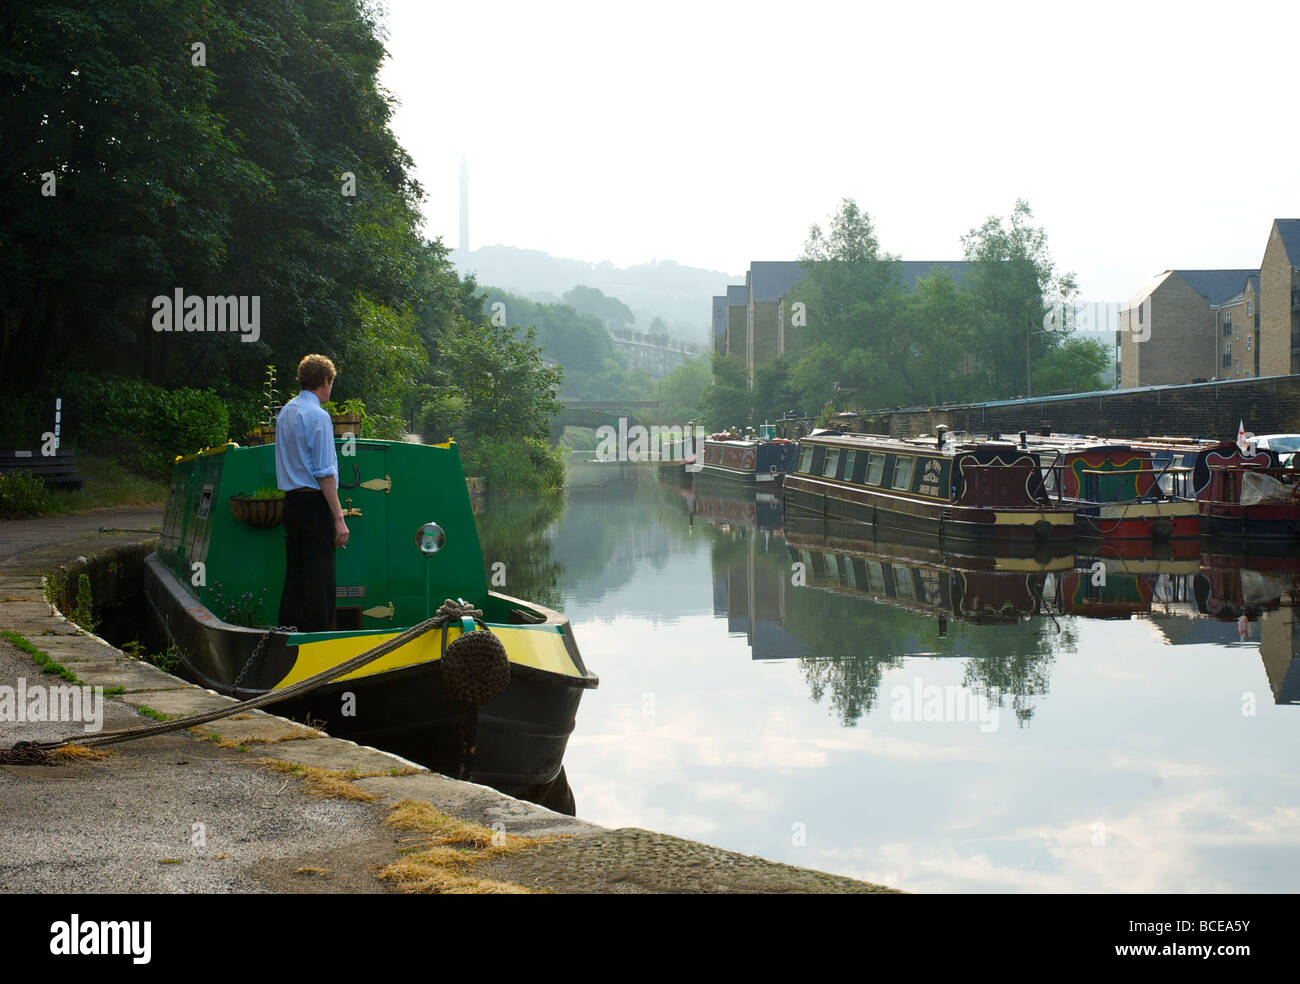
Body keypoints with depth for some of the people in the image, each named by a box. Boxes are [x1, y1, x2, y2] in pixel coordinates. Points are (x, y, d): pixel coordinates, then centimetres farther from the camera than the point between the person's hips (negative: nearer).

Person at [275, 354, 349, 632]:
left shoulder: (285, 411, 14)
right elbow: (324, 473, -16)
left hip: (291, 501, 9)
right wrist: (339, 518, -15)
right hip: (314, 503, -9)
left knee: (294, 576, 12)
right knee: (319, 581, -7)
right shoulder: (318, 416, -12)